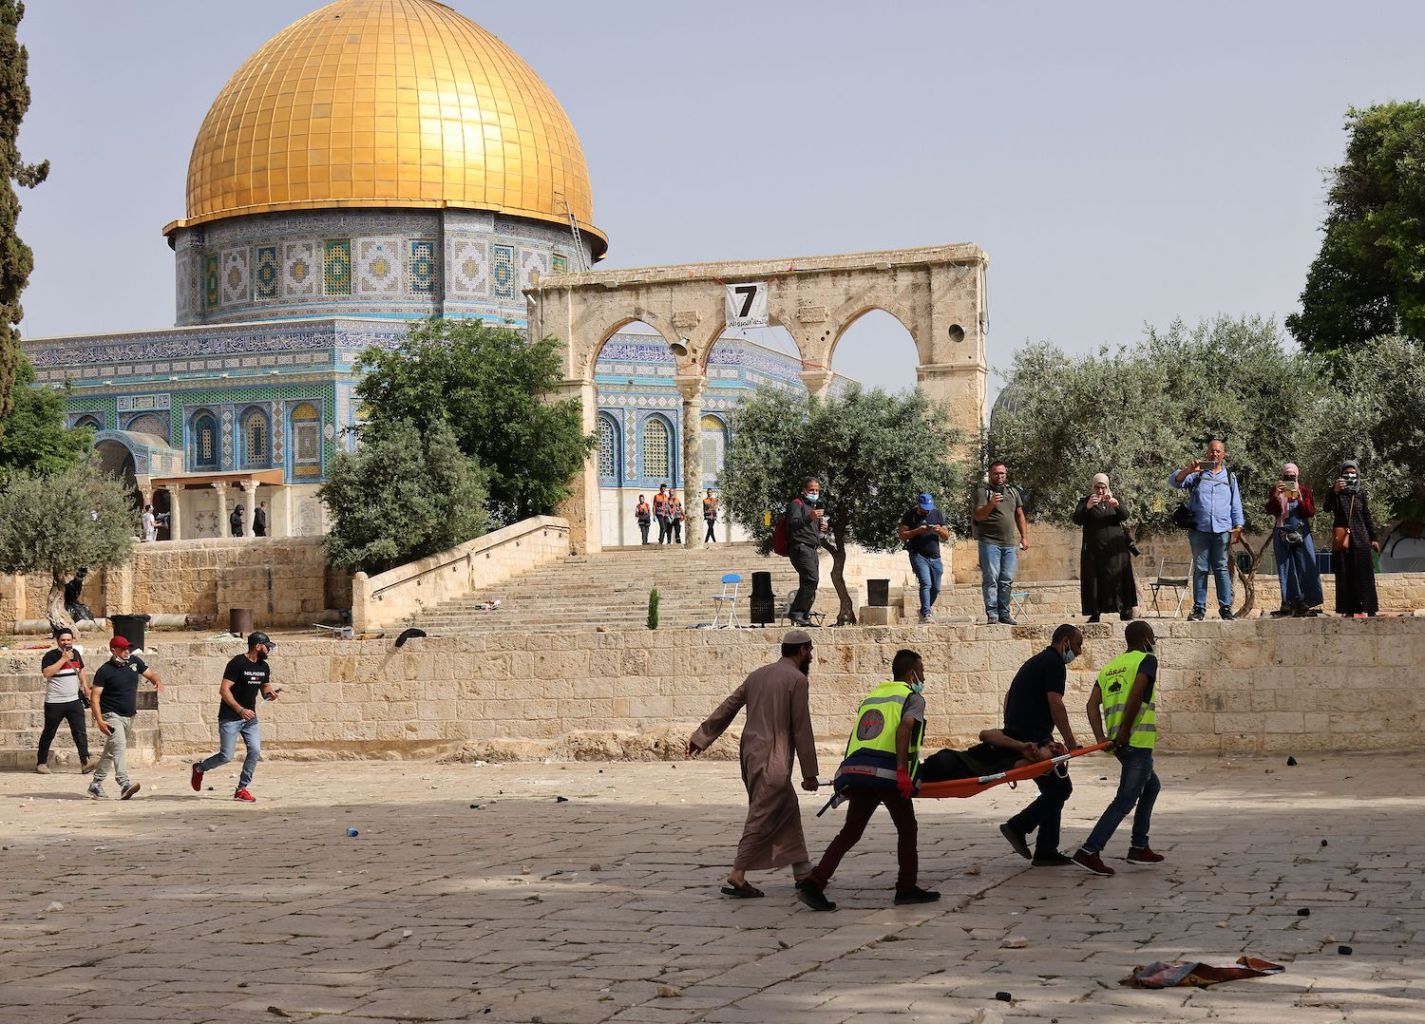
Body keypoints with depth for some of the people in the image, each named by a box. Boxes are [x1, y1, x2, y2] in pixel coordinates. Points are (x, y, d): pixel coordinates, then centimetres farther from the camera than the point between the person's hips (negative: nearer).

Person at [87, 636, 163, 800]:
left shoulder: (135, 661, 5)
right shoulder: (105, 671, -11)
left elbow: (150, 674, 15)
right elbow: (94, 697, -11)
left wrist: (157, 681, -11)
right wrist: (99, 720, -21)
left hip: (129, 716, 7)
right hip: (112, 716, -7)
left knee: (111, 751, 15)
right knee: (119, 746, -25)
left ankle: (96, 784, 27)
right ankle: (125, 784, -37)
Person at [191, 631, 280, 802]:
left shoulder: (263, 667, 7)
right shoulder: (237, 663, -16)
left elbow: (265, 687, 20)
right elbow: (224, 690, -19)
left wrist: (270, 693, -5)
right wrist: (240, 709, -25)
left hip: (250, 717, 7)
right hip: (230, 717, -7)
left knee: (255, 751, -8)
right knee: (227, 756, -7)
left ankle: (242, 789, 2)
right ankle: (199, 768, 22)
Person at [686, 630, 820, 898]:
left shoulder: (759, 674, 15)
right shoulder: (797, 680, -8)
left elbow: (726, 709, 16)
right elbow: (802, 730, -10)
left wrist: (700, 739, 20)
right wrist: (809, 773, -7)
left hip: (750, 754, 8)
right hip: (772, 760, -8)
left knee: (788, 809, 17)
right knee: (762, 819, -6)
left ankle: (803, 871, 22)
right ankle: (737, 876, -10)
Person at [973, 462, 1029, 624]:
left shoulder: (1012, 491, 16)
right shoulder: (983, 491, 0)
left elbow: (1020, 515, 20)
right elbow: (978, 516, -10)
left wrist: (1024, 537, 12)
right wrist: (991, 504, -27)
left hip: (1010, 543, 5)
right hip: (989, 542, -5)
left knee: (1007, 580, 4)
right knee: (991, 579, -8)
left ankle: (1004, 613, 10)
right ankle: (992, 614, -6)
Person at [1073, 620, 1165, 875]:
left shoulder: (1110, 667, 20)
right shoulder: (1147, 660, -1)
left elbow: (1092, 704, 7)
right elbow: (1136, 694, -19)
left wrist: (1101, 737, -2)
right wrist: (1125, 731, -16)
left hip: (1121, 743, 8)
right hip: (1138, 740, -8)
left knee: (1151, 786, 26)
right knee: (1125, 800, -8)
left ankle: (1139, 847, 24)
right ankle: (1089, 851, -18)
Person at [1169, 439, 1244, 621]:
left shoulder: (1230, 476, 16)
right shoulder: (1196, 473, 9)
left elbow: (1236, 504, 14)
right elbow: (1174, 481, -5)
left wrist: (1238, 527, 4)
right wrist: (1187, 470, -23)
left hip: (1222, 530, 1)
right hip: (1199, 529, -1)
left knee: (1222, 569, 0)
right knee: (1200, 569, 1)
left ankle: (1226, 608, 2)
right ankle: (1199, 608, 4)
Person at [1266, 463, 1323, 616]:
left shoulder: (1304, 490, 10)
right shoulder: (1276, 491, 9)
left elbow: (1311, 512, 1)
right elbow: (1270, 511, -3)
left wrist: (1300, 499, -14)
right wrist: (1277, 495, -18)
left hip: (1301, 533, 0)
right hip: (1282, 533, 0)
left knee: (1304, 567, -6)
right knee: (1285, 568, -3)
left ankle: (1302, 601, -6)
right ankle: (1288, 602, -4)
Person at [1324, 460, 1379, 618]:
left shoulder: (1361, 492, 8)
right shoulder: (1335, 492, 3)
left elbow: (1367, 516, 11)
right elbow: (1327, 508, -13)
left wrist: (1373, 538, 8)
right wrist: (1334, 492, -27)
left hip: (1360, 536, 1)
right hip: (1342, 536, -1)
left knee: (1362, 572, -3)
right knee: (1344, 573, -1)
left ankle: (1362, 608, -3)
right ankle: (1348, 608, 0)